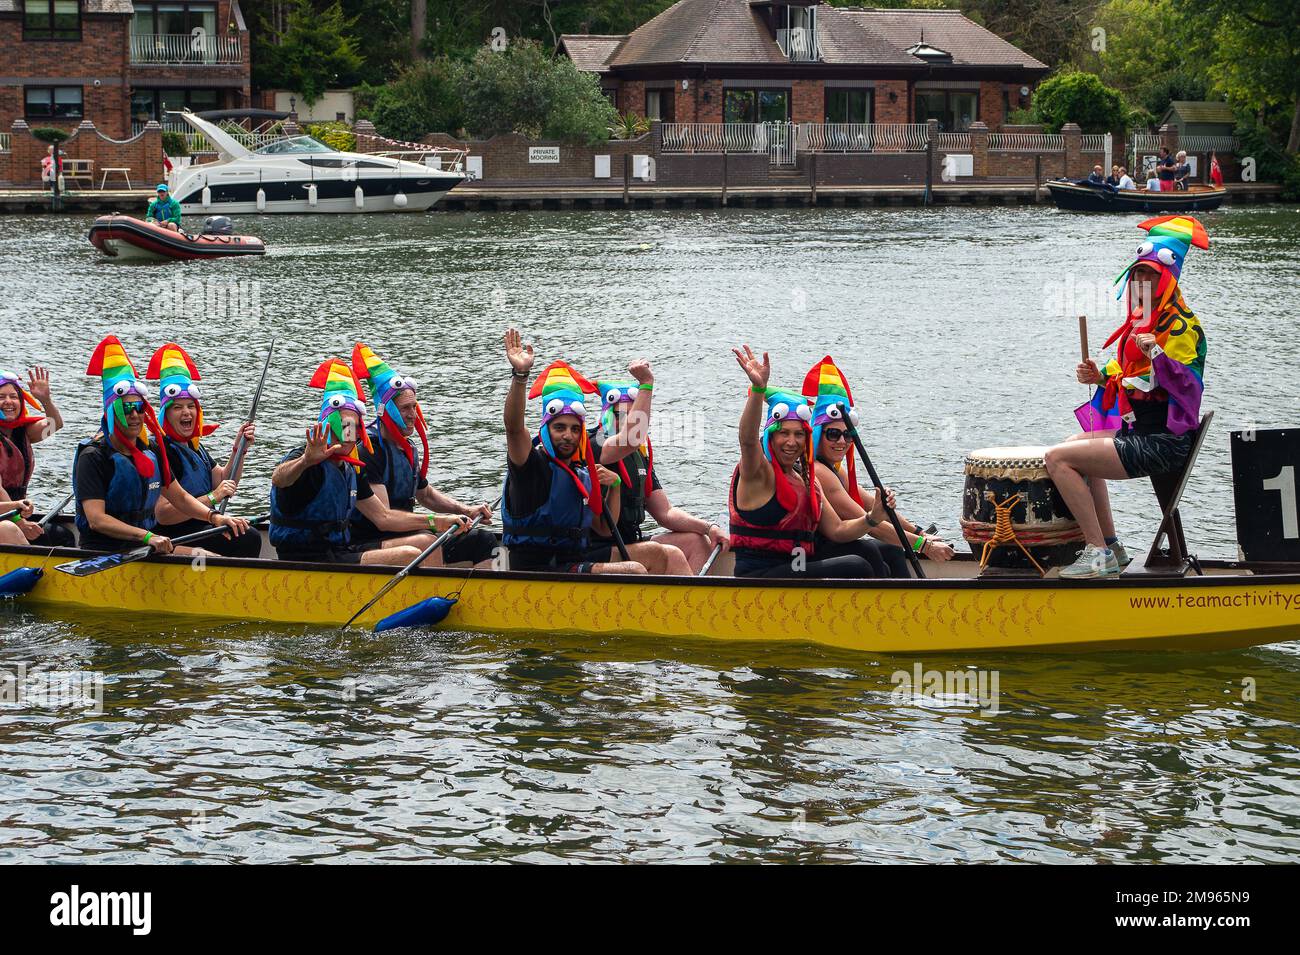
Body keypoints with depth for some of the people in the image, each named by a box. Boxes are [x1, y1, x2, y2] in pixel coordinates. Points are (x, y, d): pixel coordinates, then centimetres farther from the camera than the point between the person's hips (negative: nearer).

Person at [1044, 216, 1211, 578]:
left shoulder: (1181, 326, -14)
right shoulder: (1141, 318, 15)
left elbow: (1190, 384, -25)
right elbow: (1125, 374, 26)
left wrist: (1157, 354, -38)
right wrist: (1099, 376, 6)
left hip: (1163, 442, -10)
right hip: (1137, 431, 10)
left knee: (1058, 459, -15)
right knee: (1075, 447, 29)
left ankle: (1099, 553, -13)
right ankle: (1111, 547, 20)